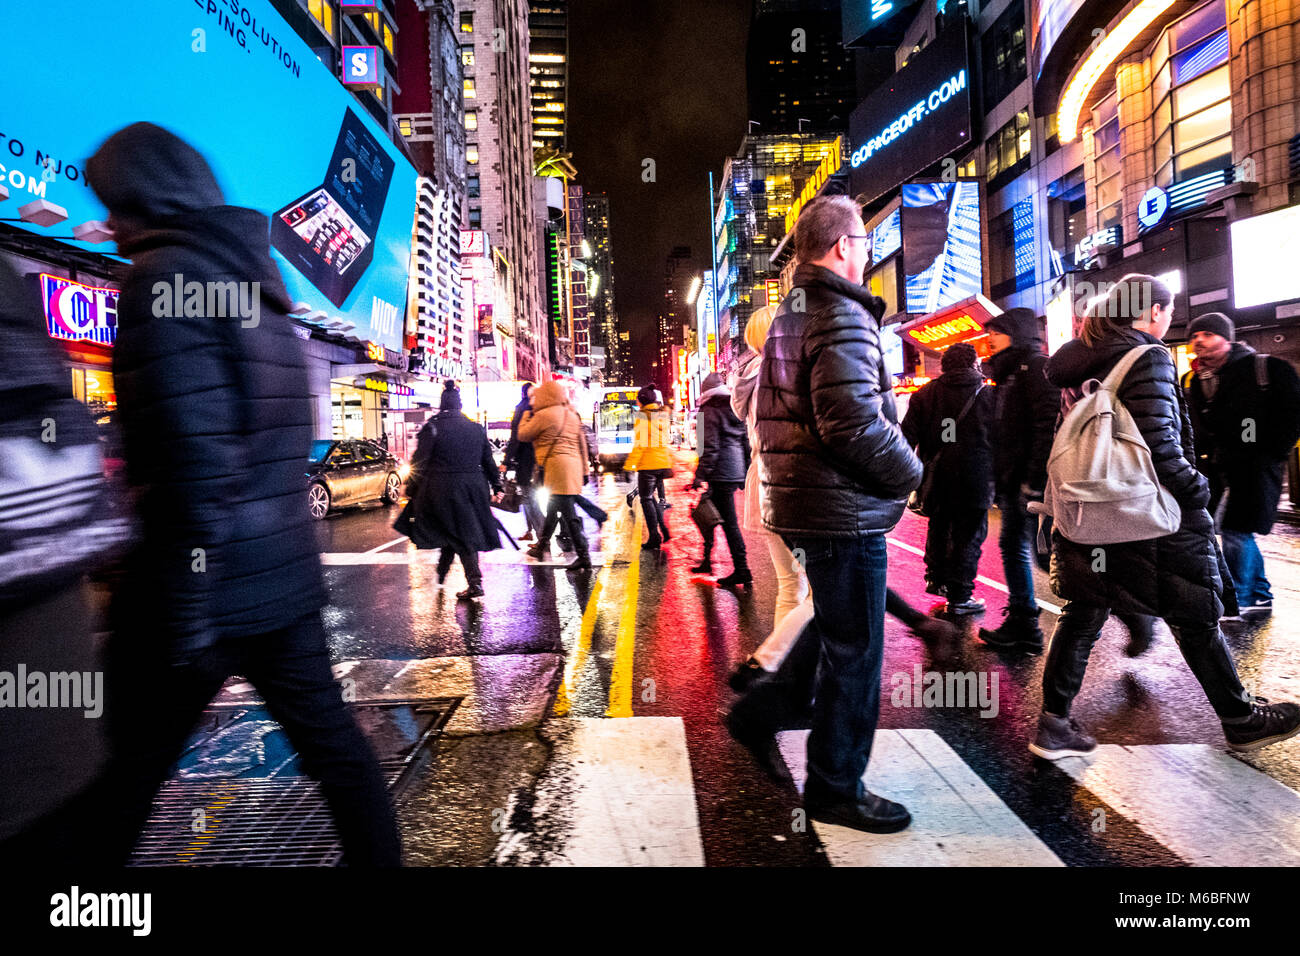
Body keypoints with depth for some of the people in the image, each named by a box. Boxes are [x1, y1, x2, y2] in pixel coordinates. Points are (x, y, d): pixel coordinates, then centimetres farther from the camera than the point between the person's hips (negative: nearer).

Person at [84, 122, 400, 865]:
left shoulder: (165, 274, -10)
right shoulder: (258, 281, 15)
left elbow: (197, 463, -20)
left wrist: (185, 620, -17)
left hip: (209, 584, -7)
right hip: (286, 575, 8)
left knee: (121, 782, 8)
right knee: (330, 737, 15)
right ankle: (381, 860, 28)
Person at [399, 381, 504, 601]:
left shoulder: (432, 428, -7)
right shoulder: (477, 428, 7)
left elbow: (420, 463, -8)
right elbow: (488, 461, 12)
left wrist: (411, 489, 1)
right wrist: (496, 486, 19)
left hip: (442, 490, -4)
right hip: (473, 488, 4)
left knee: (458, 536, 4)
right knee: (464, 534, 15)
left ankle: (475, 584, 2)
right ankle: (441, 574, 28)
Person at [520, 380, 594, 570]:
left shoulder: (543, 415, -7)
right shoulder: (572, 415, 16)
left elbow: (523, 435, 4)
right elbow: (582, 444, 17)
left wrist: (527, 415, 20)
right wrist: (584, 471, 21)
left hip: (556, 466, -9)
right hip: (573, 466, 9)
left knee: (568, 513, -8)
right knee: (552, 506, 21)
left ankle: (584, 556, -9)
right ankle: (542, 546, 35)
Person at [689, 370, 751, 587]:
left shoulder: (709, 411, -9)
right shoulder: (735, 409, 15)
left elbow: (710, 447, -17)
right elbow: (746, 443, 17)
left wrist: (699, 476, -16)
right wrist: (745, 473, 22)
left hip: (721, 473, -8)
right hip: (736, 472, 8)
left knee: (729, 522, -2)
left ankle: (741, 570, 3)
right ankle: (706, 561, 21)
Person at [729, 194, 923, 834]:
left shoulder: (788, 313, 16)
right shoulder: (842, 315, -15)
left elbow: (769, 408, 20)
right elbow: (855, 422, -26)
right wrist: (910, 472, -10)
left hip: (798, 503, 9)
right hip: (846, 508, -9)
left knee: (834, 628, 24)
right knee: (854, 650, 4)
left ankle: (760, 713, 30)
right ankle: (836, 788, 20)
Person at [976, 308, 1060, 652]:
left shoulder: (1037, 366, -10)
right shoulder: (1008, 373, 20)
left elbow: (1048, 426, -21)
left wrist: (1034, 480, -25)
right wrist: (1000, 479, 18)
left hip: (1032, 482, -10)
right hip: (1013, 482, 10)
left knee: (1045, 550, -4)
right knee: (1013, 546, 14)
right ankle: (1021, 624, 24)